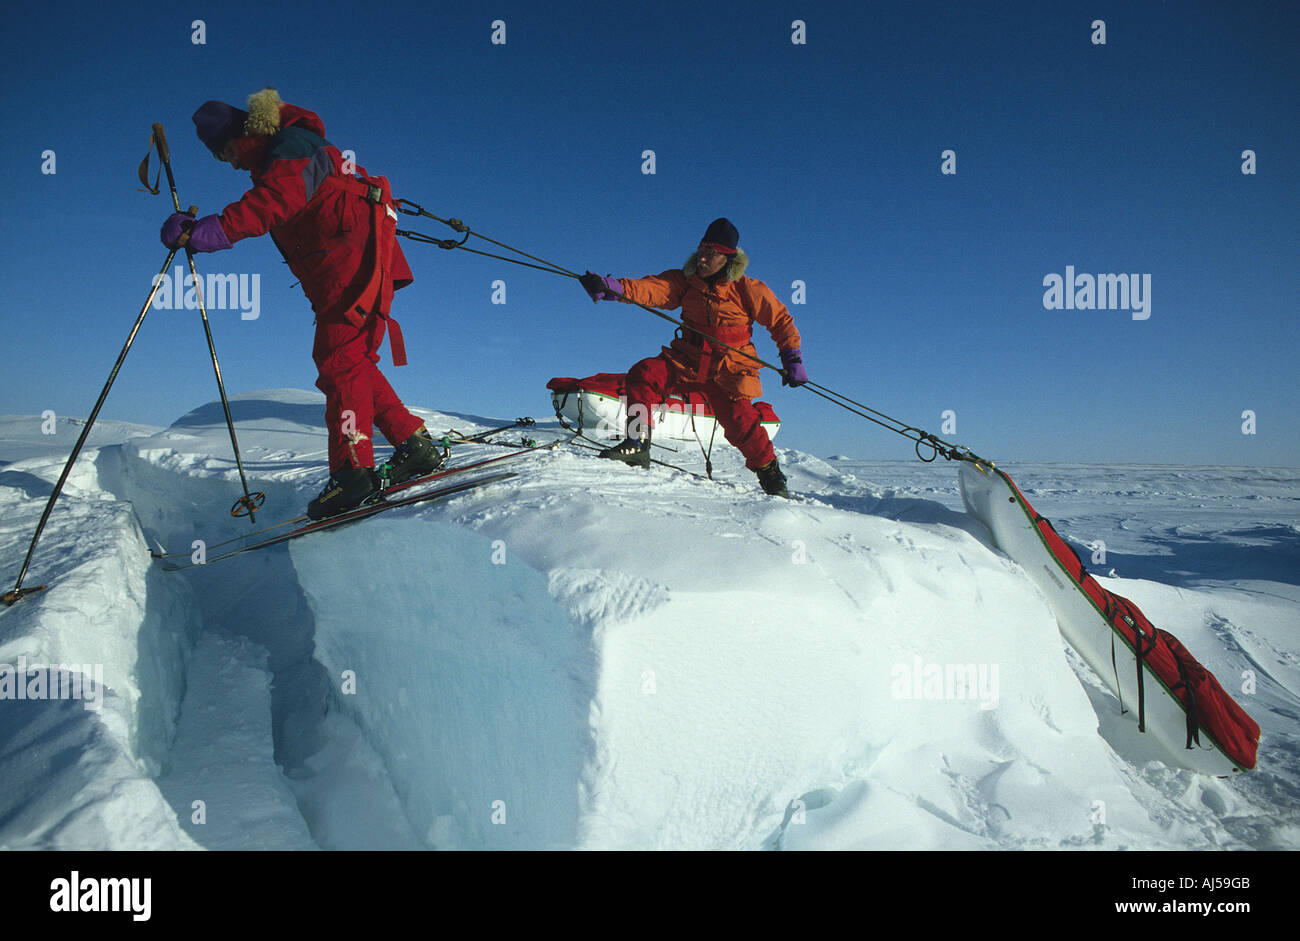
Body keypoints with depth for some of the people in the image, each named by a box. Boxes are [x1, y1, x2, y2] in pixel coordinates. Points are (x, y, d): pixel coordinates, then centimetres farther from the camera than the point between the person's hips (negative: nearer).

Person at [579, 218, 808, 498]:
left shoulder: (747, 290, -2)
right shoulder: (685, 281, 4)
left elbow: (781, 321, 7)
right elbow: (650, 288, -12)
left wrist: (793, 359, 2)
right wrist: (611, 287, -29)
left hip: (729, 370, -3)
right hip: (687, 363, 3)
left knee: (739, 422, -20)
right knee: (645, 372, -22)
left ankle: (770, 473, 3)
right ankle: (638, 444, -20)